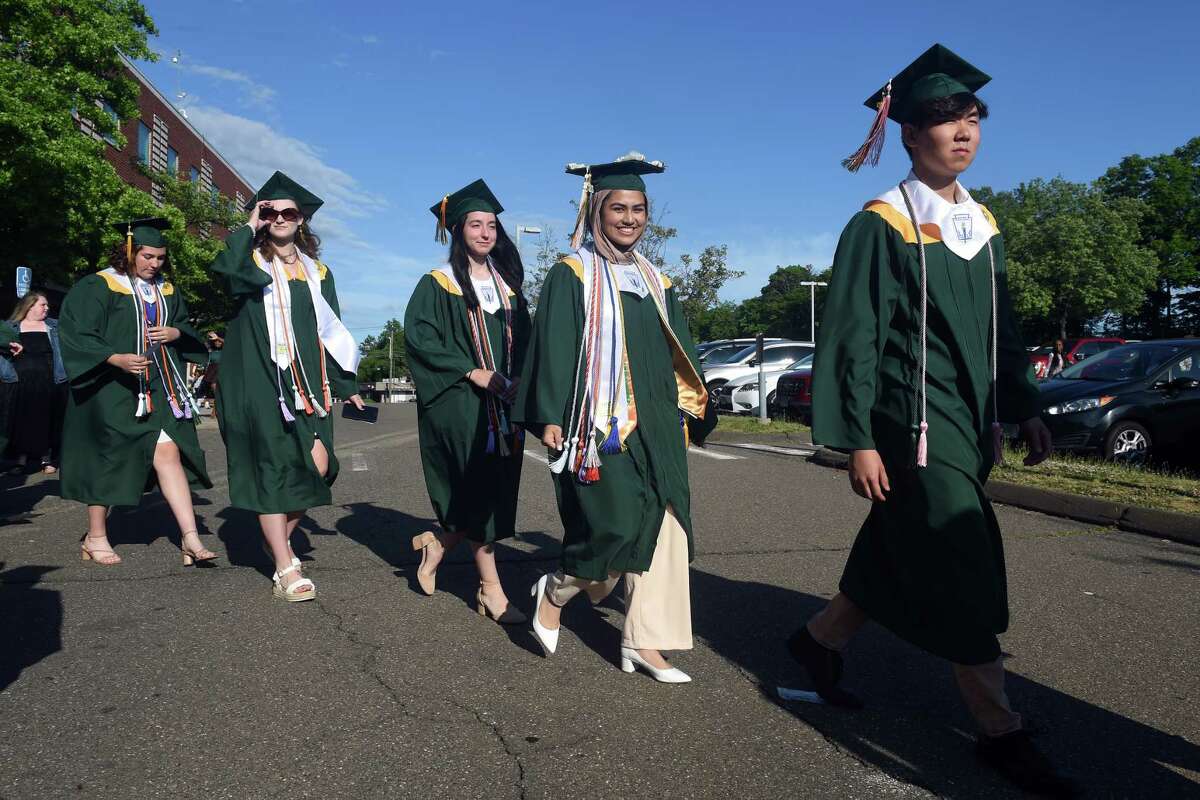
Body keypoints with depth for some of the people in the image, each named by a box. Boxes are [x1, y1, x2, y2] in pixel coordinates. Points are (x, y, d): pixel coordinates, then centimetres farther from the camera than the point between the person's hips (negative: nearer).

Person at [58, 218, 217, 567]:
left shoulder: (167, 291, 12)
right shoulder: (98, 286, -6)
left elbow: (186, 326, 21)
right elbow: (76, 334, -11)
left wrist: (175, 333, -2)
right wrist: (116, 359, -24)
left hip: (156, 388, 4)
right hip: (111, 387, -4)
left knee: (167, 452, -9)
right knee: (108, 458, 5)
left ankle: (190, 537, -13)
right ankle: (95, 538, 22)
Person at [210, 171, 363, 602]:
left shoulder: (317, 271, 16)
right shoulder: (252, 261, 6)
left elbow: (331, 330, 15)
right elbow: (224, 268, -20)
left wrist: (347, 384, 10)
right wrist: (250, 227, -6)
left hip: (305, 382, 4)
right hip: (260, 379, -3)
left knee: (317, 465, -6)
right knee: (274, 467, -6)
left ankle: (277, 538, 20)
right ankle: (285, 568, -1)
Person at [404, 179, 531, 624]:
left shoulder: (507, 284, 15)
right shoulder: (438, 285, 0)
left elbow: (525, 340, 15)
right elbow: (418, 336, -10)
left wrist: (518, 379, -4)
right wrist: (471, 371, -17)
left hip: (504, 403, 6)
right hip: (459, 404, -5)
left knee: (494, 492, 5)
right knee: (478, 492, -6)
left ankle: (436, 547, 28)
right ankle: (490, 588, 4)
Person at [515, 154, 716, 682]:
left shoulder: (655, 283, 16)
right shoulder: (572, 276, -1)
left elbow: (678, 357, 19)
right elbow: (552, 349, -7)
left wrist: (686, 412, 14)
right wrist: (550, 417, -15)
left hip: (655, 425, 6)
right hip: (599, 423, -6)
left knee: (661, 529, 3)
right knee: (617, 524, -12)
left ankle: (644, 643, 13)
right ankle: (553, 593, 16)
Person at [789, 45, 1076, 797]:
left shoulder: (984, 225, 12)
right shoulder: (881, 226, -9)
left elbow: (1001, 328, 18)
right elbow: (854, 338, -12)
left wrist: (1025, 408, 14)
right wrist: (857, 440, -16)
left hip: (969, 420, 7)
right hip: (912, 423, -7)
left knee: (899, 554, 15)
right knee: (960, 574, -3)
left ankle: (821, 639, 35)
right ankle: (1000, 730, 11)